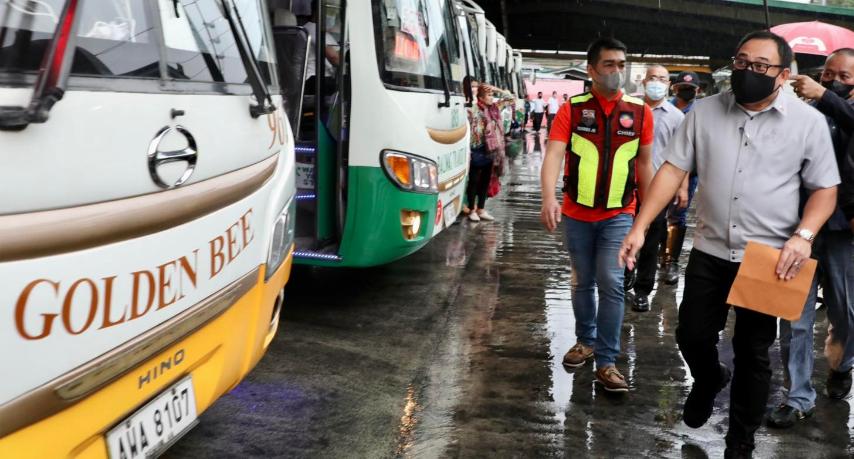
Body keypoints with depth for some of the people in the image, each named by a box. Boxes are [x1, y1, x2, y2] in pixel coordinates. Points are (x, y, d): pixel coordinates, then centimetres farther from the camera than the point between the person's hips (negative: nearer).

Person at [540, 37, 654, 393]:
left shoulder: (640, 112, -2)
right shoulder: (571, 110, -7)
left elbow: (644, 162, 8)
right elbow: (553, 154, -18)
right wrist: (548, 198, -34)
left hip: (619, 215, 0)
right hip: (576, 214, 1)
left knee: (611, 284, -9)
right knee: (582, 282, 15)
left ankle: (607, 362, 0)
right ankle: (586, 341, 36)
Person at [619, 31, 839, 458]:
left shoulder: (809, 121, -5)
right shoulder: (704, 111, -1)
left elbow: (825, 189, 0)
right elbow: (672, 169, -2)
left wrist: (803, 236, -18)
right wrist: (640, 227, -11)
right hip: (709, 251, 2)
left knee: (752, 353, 8)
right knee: (691, 336, 10)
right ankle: (709, 379, 47)